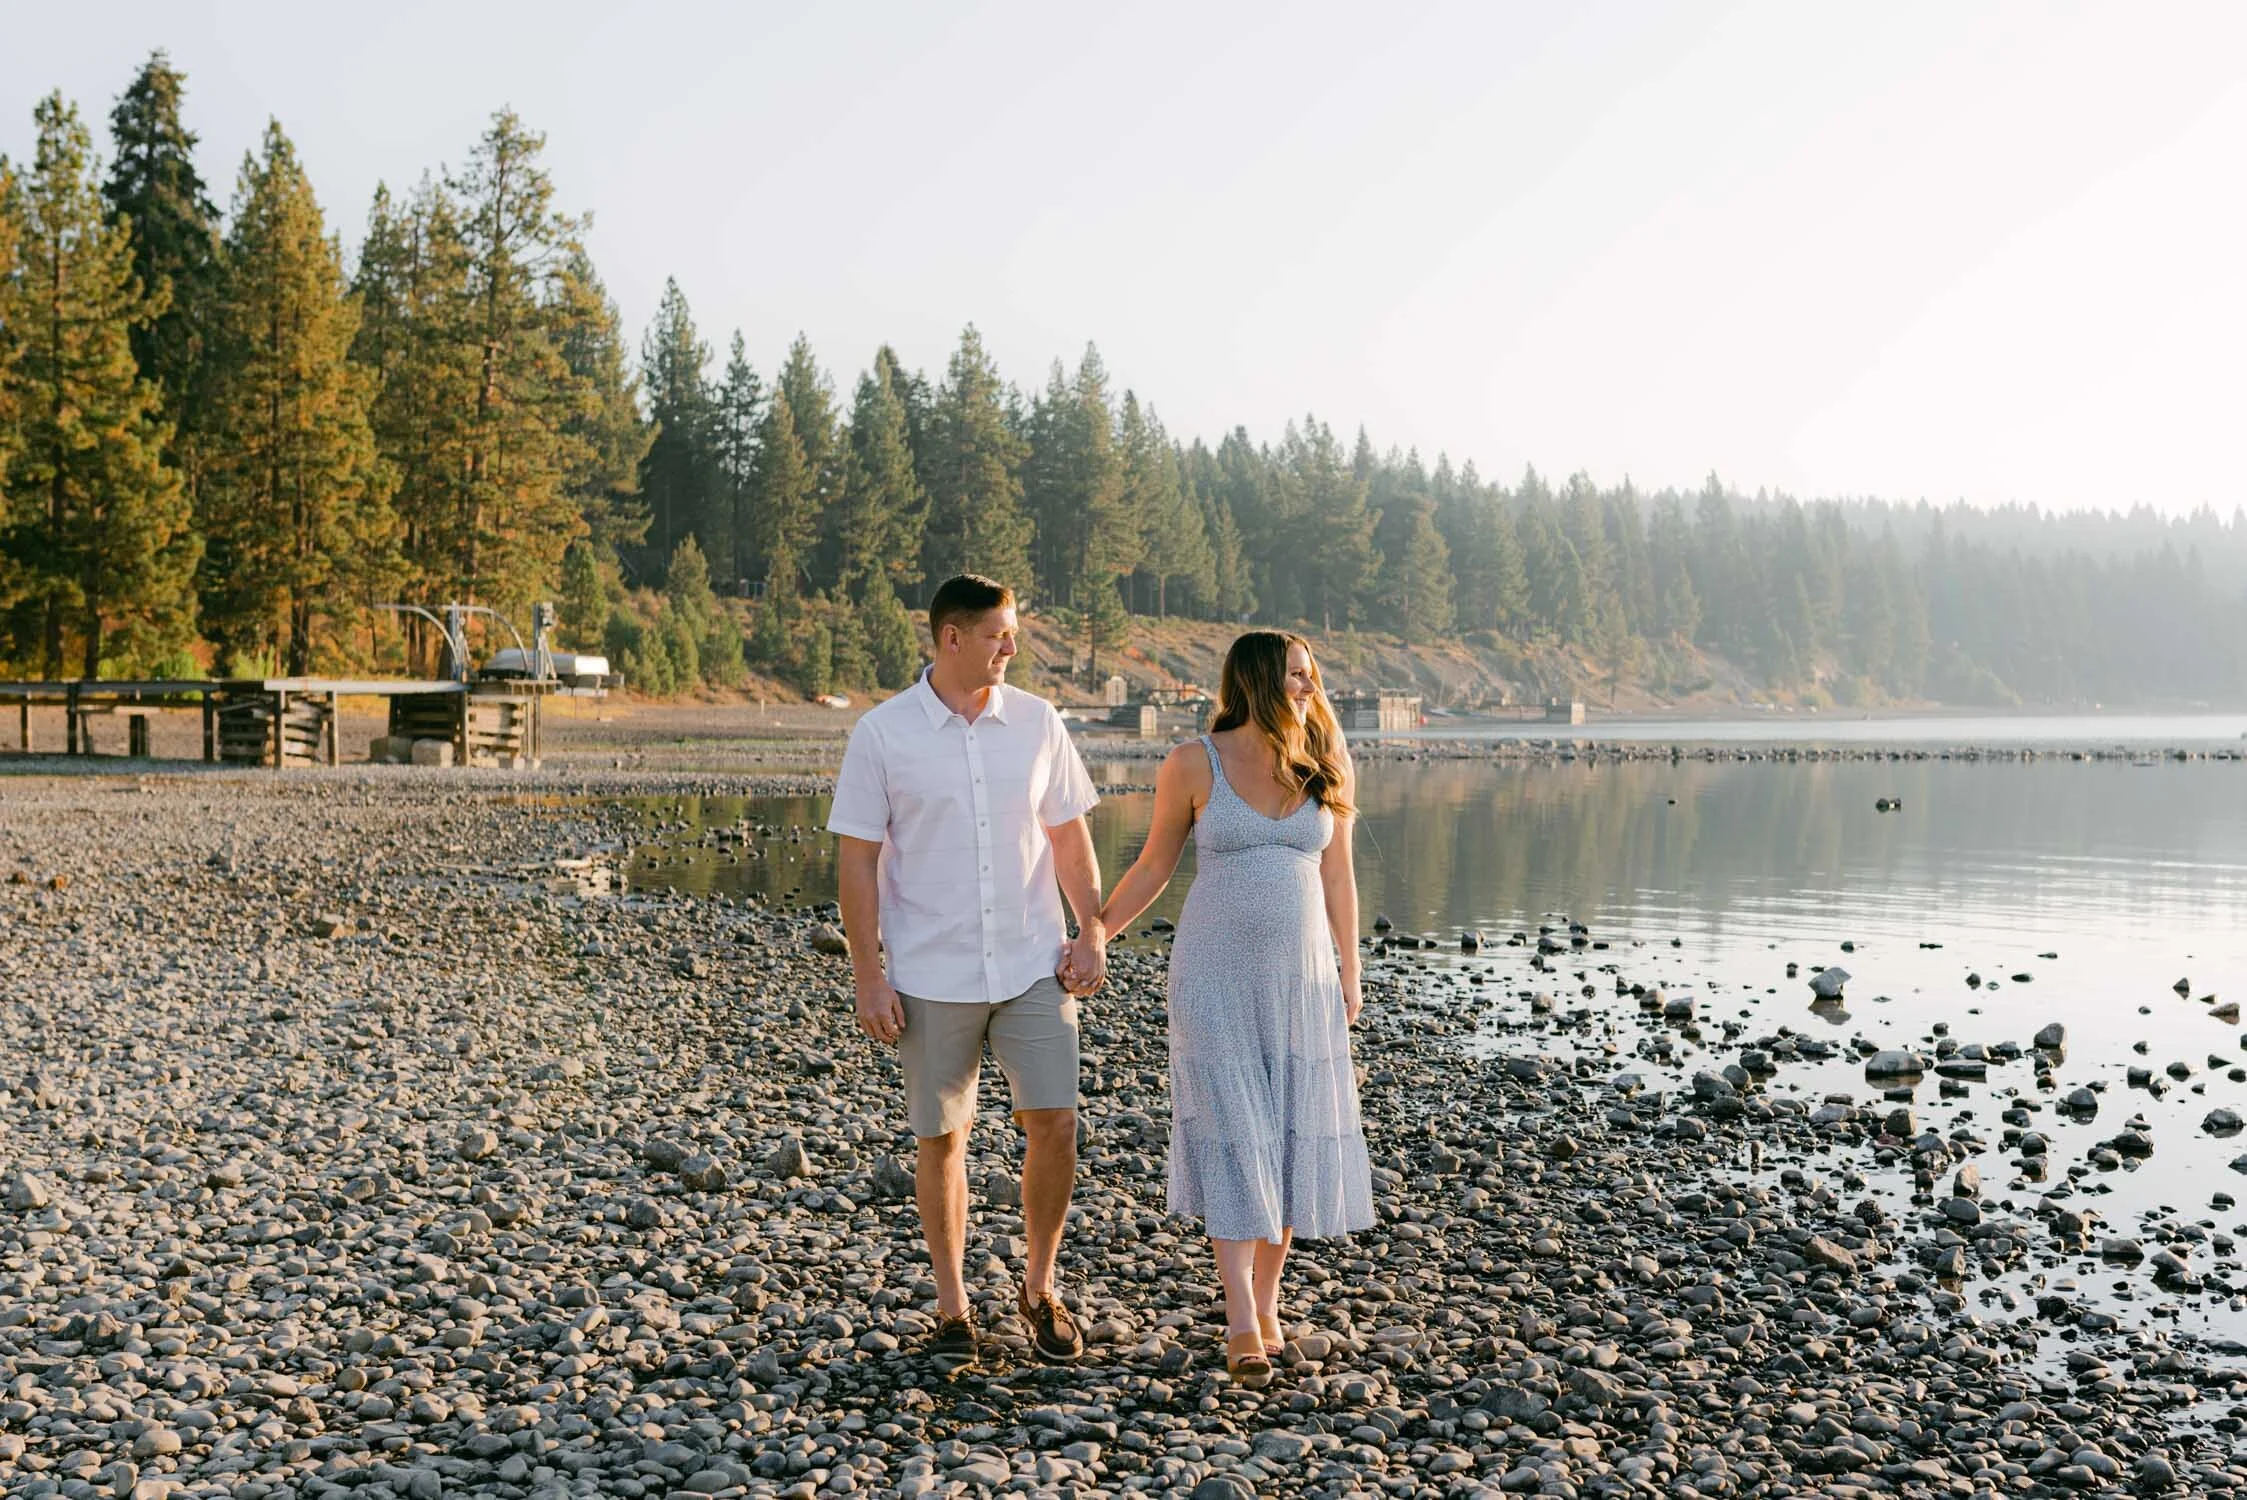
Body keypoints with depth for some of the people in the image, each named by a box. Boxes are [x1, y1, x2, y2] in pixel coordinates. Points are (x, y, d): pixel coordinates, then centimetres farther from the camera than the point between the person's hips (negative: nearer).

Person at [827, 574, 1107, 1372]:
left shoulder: (1037, 722, 4)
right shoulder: (882, 734, -5)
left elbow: (1069, 835, 11)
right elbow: (856, 859, -3)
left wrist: (1092, 930, 1)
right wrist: (868, 976, -7)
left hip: (1034, 966, 2)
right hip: (932, 974, -2)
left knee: (1054, 1123, -3)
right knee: (942, 1139, 6)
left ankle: (1040, 1288, 18)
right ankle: (952, 1308, 21)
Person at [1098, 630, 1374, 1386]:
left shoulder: (1327, 768, 2)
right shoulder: (1194, 765, -6)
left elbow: (1337, 874, 9)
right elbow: (1154, 867, 3)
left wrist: (1349, 974, 10)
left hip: (1300, 977, 3)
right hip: (1216, 976, -3)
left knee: (1295, 1137, 5)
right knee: (1230, 1137, -7)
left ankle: (1265, 1302, 20)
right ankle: (1241, 1324, -6)